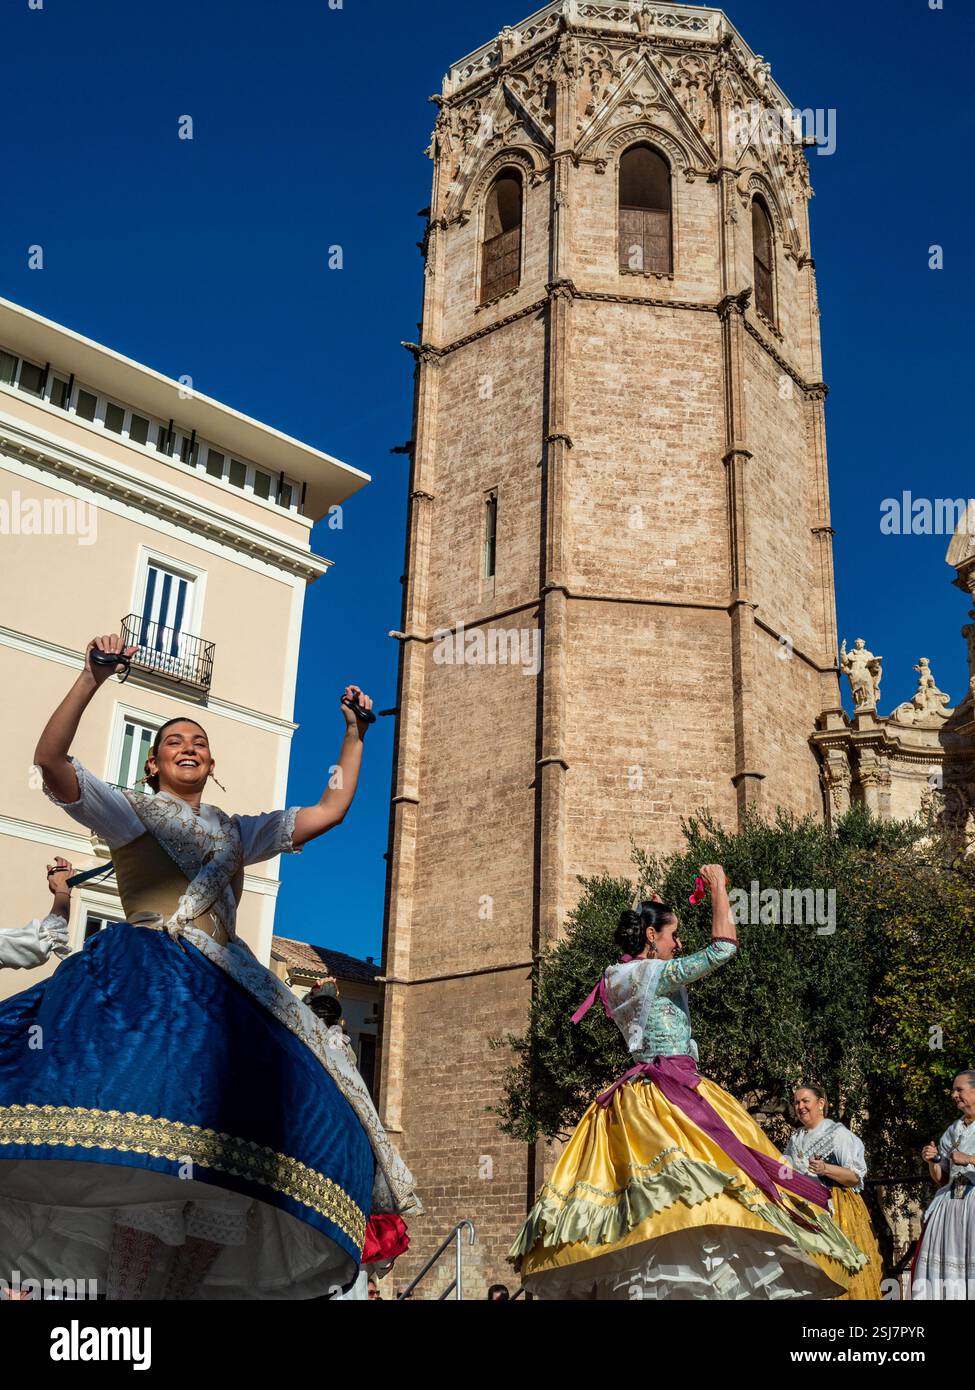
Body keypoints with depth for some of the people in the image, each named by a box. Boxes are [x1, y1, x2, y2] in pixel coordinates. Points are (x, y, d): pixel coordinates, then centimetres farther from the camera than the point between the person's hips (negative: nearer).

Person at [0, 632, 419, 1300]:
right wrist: (92, 678, -6)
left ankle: (177, 1284, -9)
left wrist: (355, 734, 25)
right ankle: (126, 1284, -30)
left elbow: (331, 809, 28)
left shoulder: (238, 832, 28)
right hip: (143, 976, -5)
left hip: (224, 984, 5)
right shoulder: (128, 812, 16)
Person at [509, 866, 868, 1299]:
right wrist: (718, 886, -1)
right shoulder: (656, 973, -9)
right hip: (671, 1096, -10)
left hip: (632, 1098, 10)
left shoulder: (616, 979, 15)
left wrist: (654, 912, 41)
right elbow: (723, 947, -13)